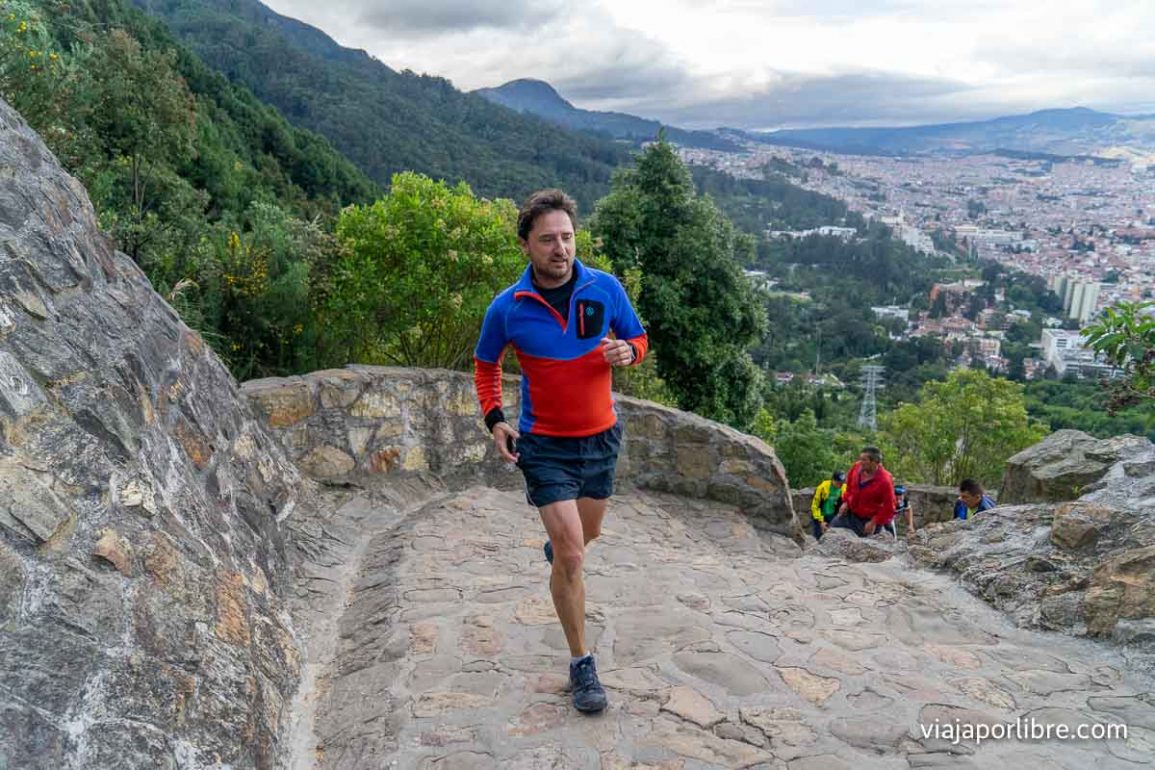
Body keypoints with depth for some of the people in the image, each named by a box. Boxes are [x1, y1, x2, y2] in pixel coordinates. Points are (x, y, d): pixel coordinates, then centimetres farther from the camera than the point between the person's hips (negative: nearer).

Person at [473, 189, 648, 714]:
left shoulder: (605, 288, -9)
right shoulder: (507, 308, -12)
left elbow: (637, 338, 6)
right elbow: (485, 363, 6)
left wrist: (627, 351, -18)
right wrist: (494, 418, -6)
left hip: (601, 436, 3)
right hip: (544, 444, -3)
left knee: (586, 534, 23)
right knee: (571, 556, -9)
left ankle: (557, 550, 61)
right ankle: (581, 665, 8)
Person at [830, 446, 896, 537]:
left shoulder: (884, 481, -26)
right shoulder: (856, 467, -9)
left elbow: (889, 508, -19)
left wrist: (874, 522, -18)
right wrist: (846, 501, 5)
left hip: (869, 520, -6)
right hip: (850, 513, 6)